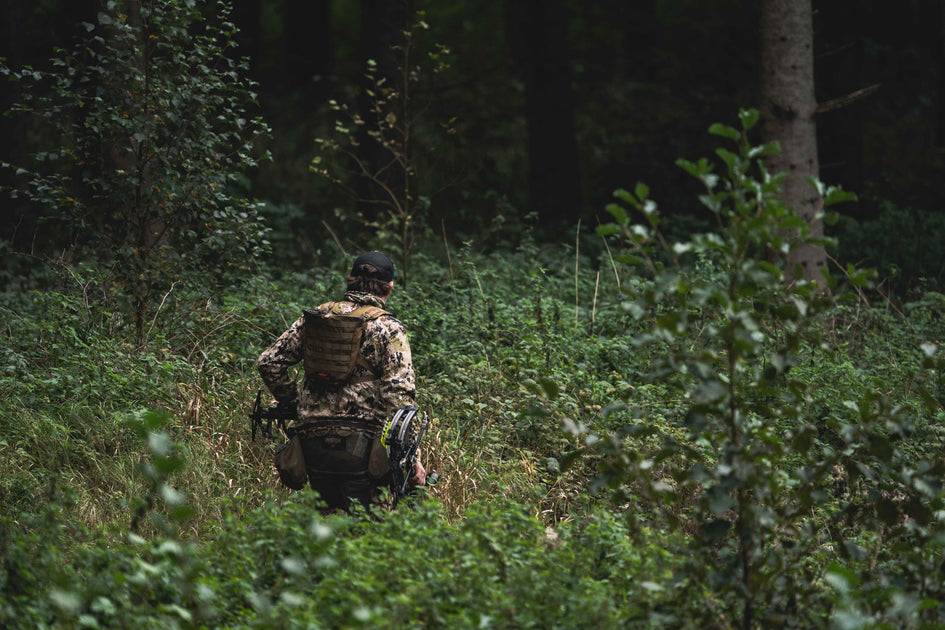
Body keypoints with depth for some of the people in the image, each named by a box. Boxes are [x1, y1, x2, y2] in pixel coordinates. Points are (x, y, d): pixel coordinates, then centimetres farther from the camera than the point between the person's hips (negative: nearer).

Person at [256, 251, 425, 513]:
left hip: (312, 441, 5)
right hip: (360, 442, -5)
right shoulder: (388, 327, -3)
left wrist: (293, 403, 22)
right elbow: (399, 394, -11)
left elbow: (269, 363, 9)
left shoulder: (313, 317, 10)